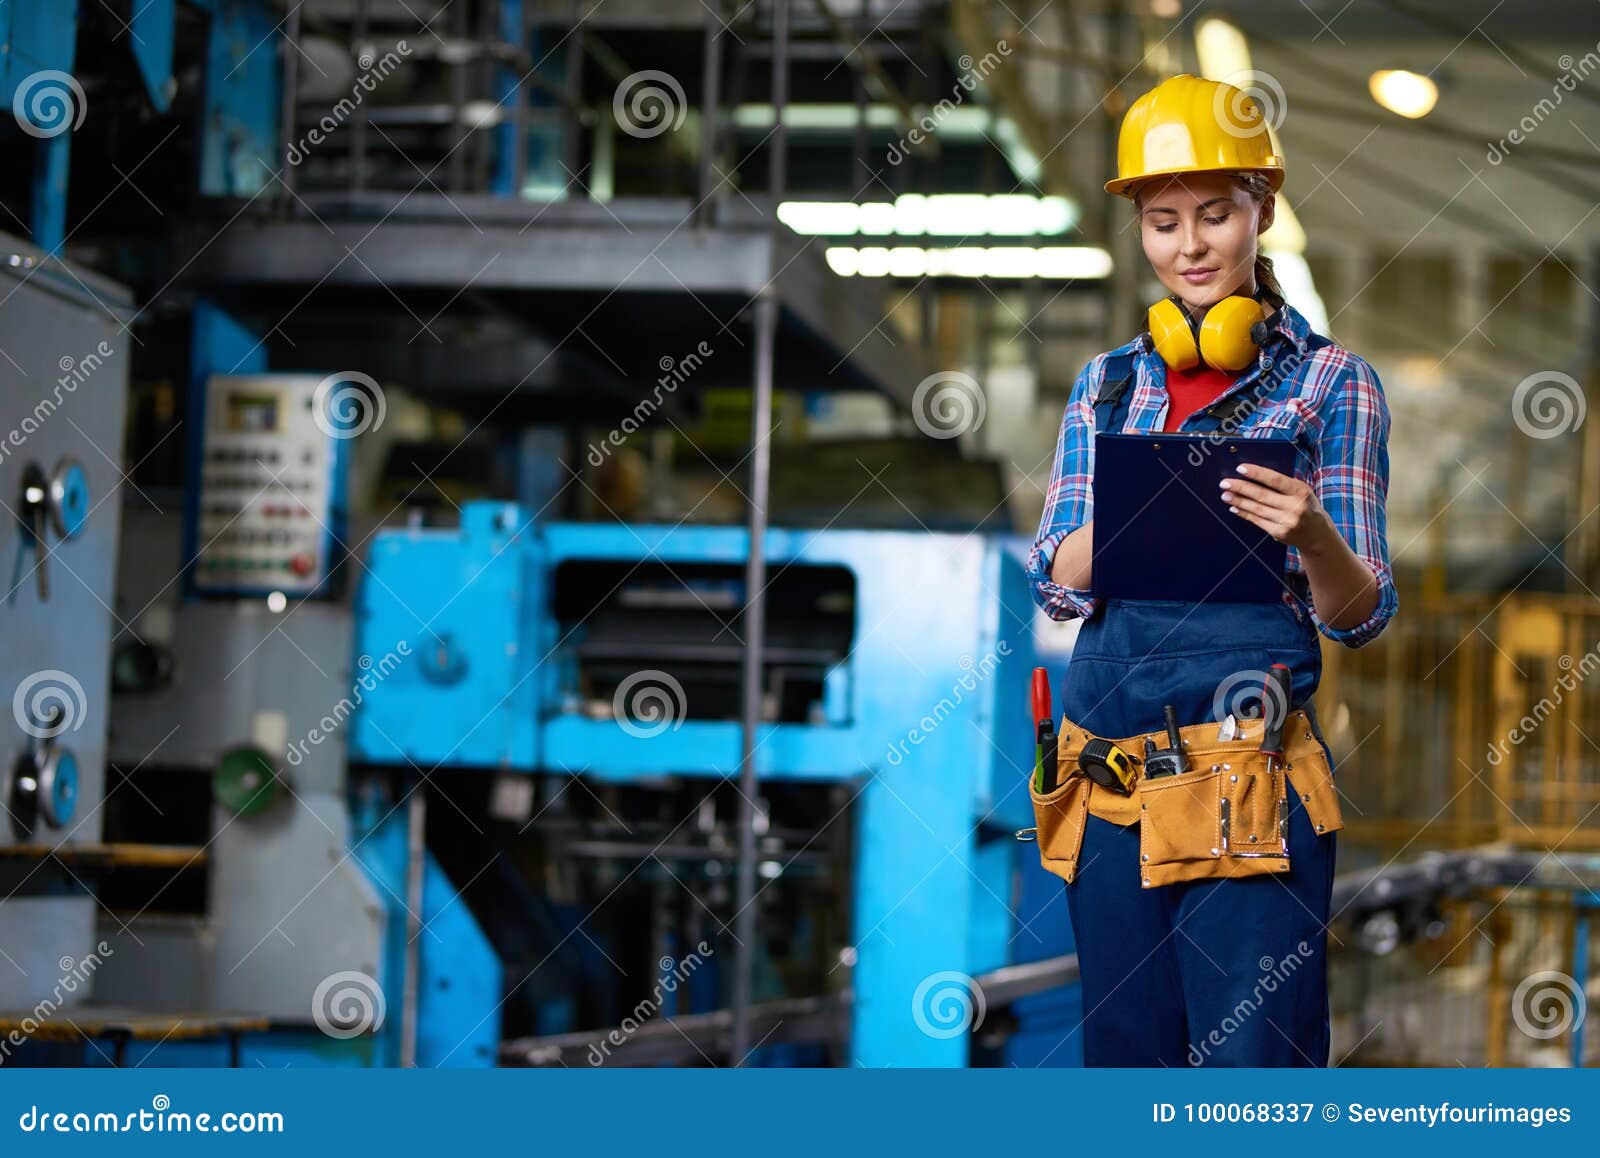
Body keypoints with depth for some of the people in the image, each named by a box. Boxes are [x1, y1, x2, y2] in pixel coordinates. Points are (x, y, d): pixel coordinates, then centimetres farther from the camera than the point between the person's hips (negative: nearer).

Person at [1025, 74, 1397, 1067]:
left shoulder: (1329, 382, 4)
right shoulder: (1108, 386, 14)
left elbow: (1359, 615, -1)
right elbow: (1057, 583, 7)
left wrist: (1311, 534, -22)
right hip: (1108, 750, 4)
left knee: (1251, 1057, -9)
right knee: (1129, 1045, 7)